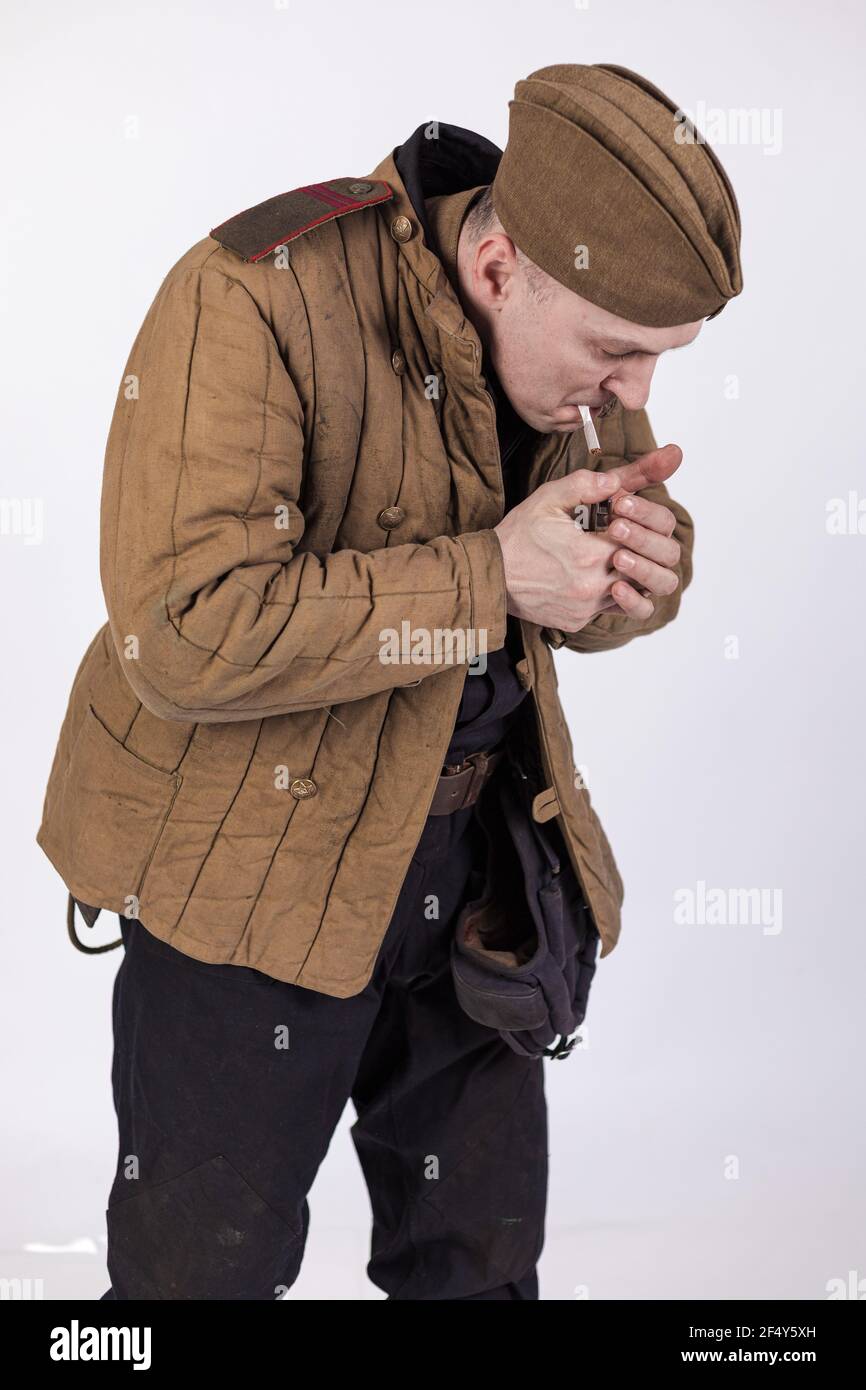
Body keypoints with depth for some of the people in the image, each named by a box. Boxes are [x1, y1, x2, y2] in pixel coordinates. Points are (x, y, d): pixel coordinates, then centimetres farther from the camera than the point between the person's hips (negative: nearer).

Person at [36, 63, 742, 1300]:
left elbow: (581, 599, 9)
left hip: (473, 855, 6)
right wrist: (487, 576, -29)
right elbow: (185, 635, -31)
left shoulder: (576, 333, -2)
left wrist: (637, 569, -15)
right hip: (254, 864, -6)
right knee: (210, 1259, 9)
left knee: (481, 1258, 18)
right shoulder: (256, 301, -23)